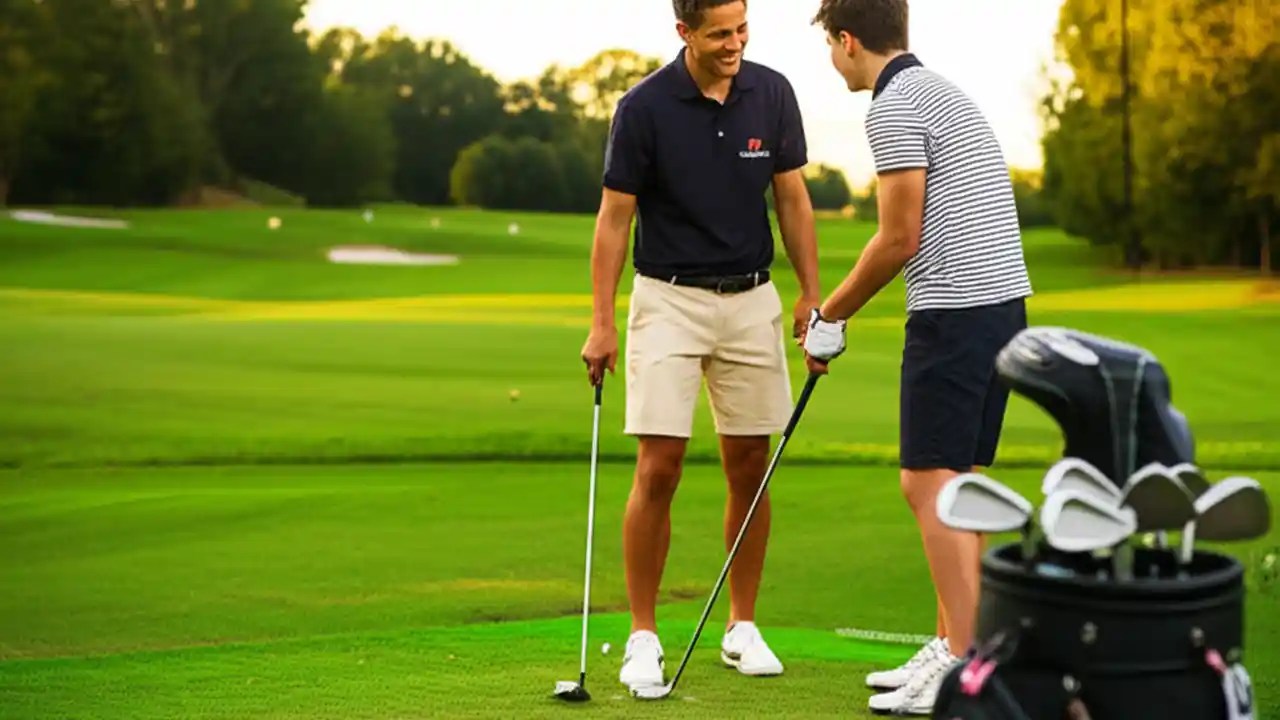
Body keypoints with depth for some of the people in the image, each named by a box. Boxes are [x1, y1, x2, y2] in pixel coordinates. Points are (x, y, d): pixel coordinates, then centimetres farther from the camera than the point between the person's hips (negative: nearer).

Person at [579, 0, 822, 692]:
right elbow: (614, 216, -7)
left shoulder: (772, 93, -3)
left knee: (750, 468, 6)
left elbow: (793, 199, 5)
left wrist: (811, 294, -1)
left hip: (752, 299, 3)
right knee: (658, 468, -8)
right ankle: (643, 637, 2)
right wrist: (601, 322, -10)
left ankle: (742, 627, 18)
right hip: (669, 299, -3)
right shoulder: (644, 106, -12)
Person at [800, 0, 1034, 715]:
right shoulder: (941, 91, 20)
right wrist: (841, 311, 22)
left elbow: (900, 240, -13)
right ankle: (954, 646, 19)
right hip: (1001, 302, 10)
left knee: (931, 483, -7)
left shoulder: (895, 107, -11)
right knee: (954, 483, 14)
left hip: (956, 310, -10)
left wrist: (830, 317, 0)